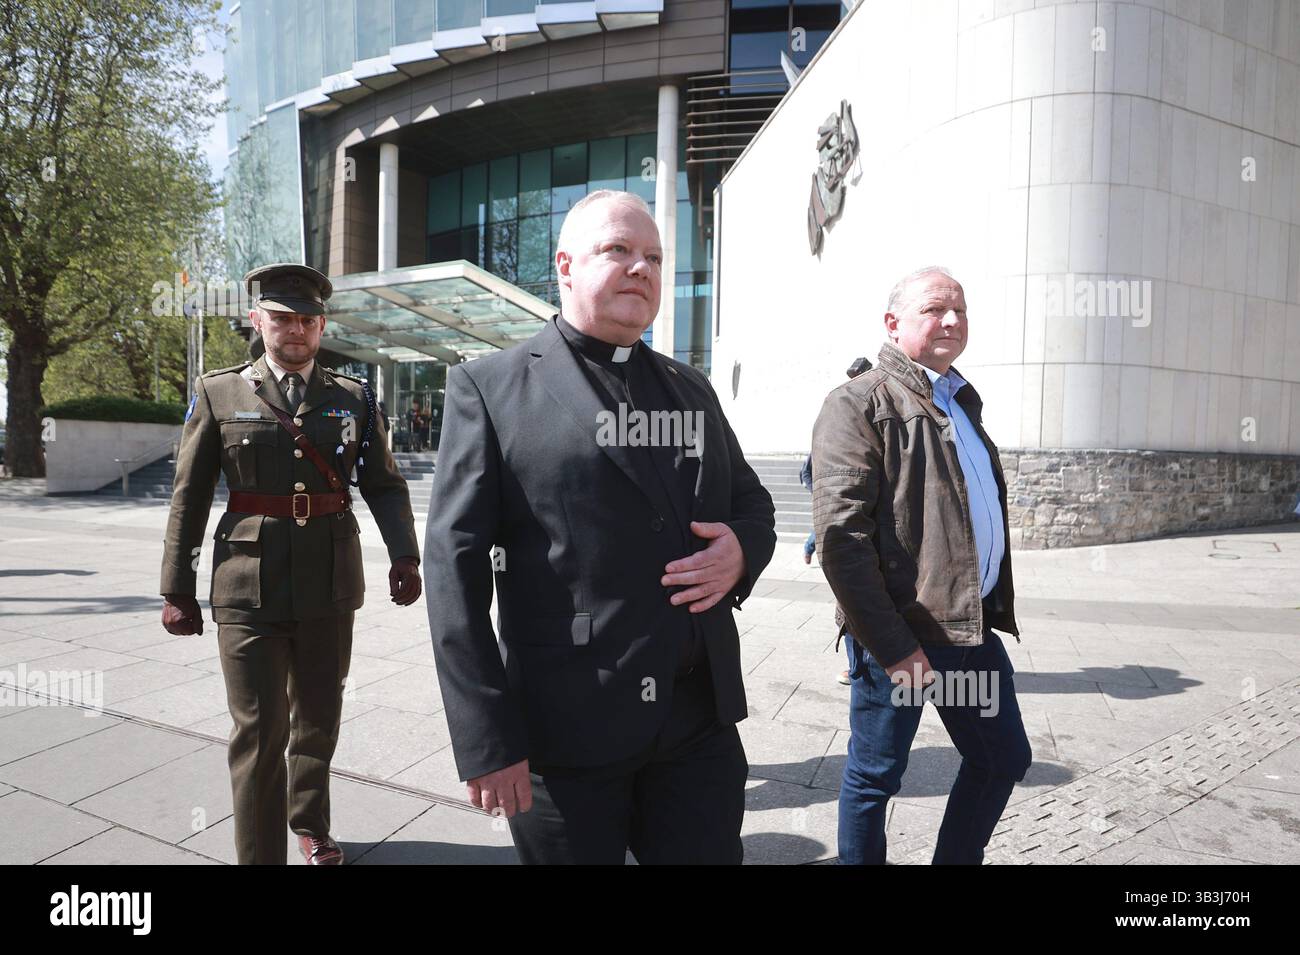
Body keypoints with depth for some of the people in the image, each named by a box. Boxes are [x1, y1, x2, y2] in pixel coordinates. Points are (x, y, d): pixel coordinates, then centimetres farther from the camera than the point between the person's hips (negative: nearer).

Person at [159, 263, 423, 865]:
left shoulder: (354, 399, 5)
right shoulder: (219, 393, 2)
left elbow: (384, 486, 2)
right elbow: (189, 498, 3)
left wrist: (404, 555, -12)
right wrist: (176, 589, 3)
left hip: (330, 587, 2)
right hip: (249, 588, -2)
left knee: (319, 720, 17)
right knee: (260, 730, -1)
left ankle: (310, 827, 39)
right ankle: (260, 854, 17)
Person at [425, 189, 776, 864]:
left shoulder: (692, 390, 12)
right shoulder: (490, 388, -3)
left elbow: (753, 504, 21)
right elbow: (456, 564, -8)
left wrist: (742, 549, -4)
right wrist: (486, 741, -12)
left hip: (701, 726, 5)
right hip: (565, 736, -4)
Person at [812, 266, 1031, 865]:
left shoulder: (962, 402, 17)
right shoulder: (858, 403, -10)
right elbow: (840, 535, -19)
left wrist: (998, 607, 17)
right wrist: (894, 646, -20)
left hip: (974, 624, 9)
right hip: (902, 630, -8)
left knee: (1004, 758, 18)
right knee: (875, 776, 8)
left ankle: (958, 860, 38)